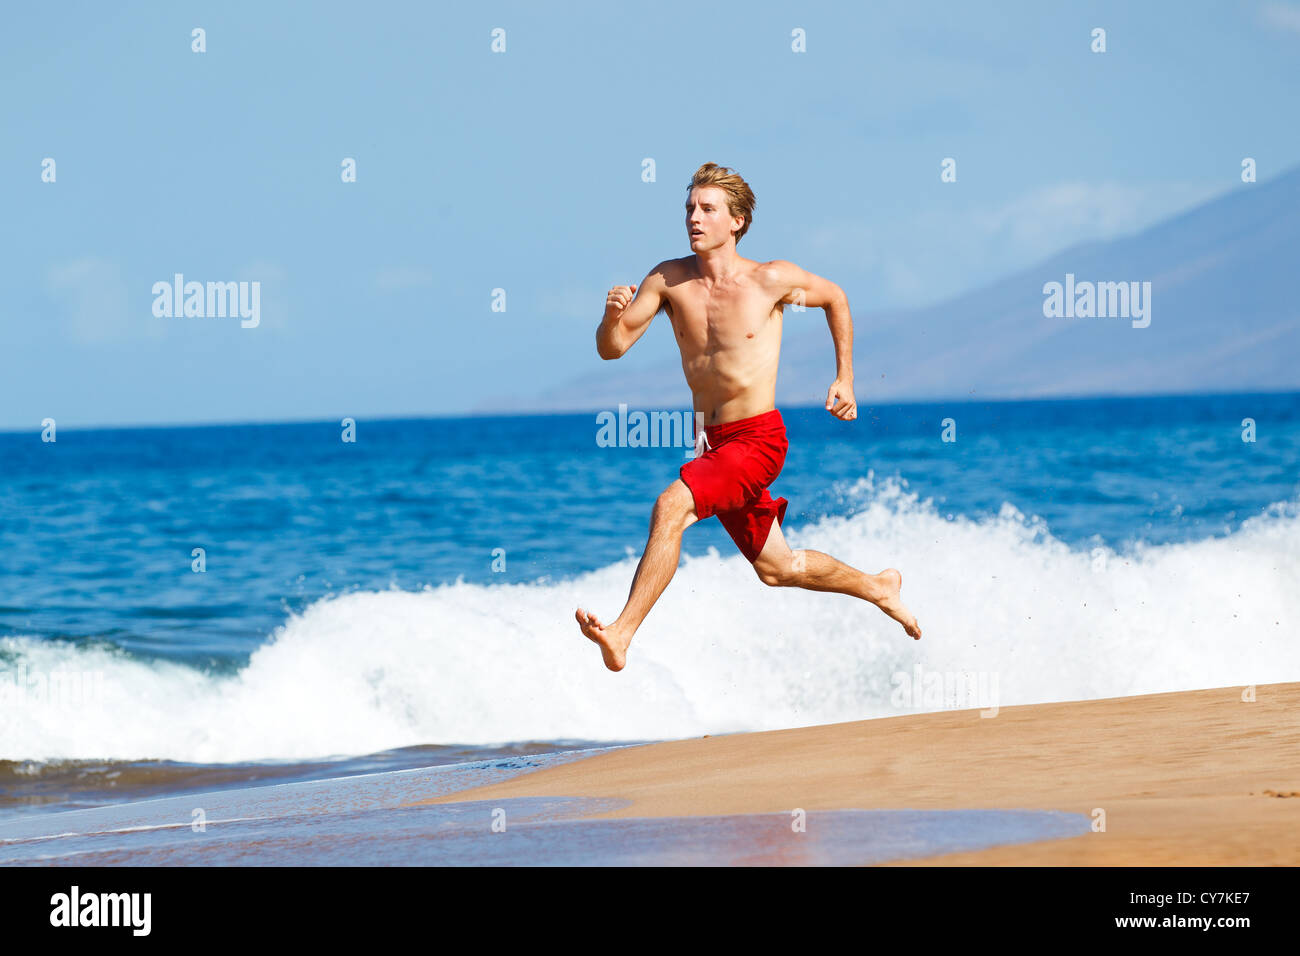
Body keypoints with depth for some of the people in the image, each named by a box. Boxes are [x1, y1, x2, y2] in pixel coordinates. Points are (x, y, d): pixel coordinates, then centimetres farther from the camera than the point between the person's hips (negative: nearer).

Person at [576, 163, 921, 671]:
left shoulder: (771, 280, -9)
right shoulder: (668, 280, -2)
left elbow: (835, 298, 11)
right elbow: (612, 348, -4)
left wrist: (844, 378, 9)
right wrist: (613, 314, -26)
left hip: (759, 439, -5)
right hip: (712, 442, 5)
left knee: (670, 506, -28)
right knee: (776, 568, 18)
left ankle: (621, 634, -29)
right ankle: (878, 587, 43)